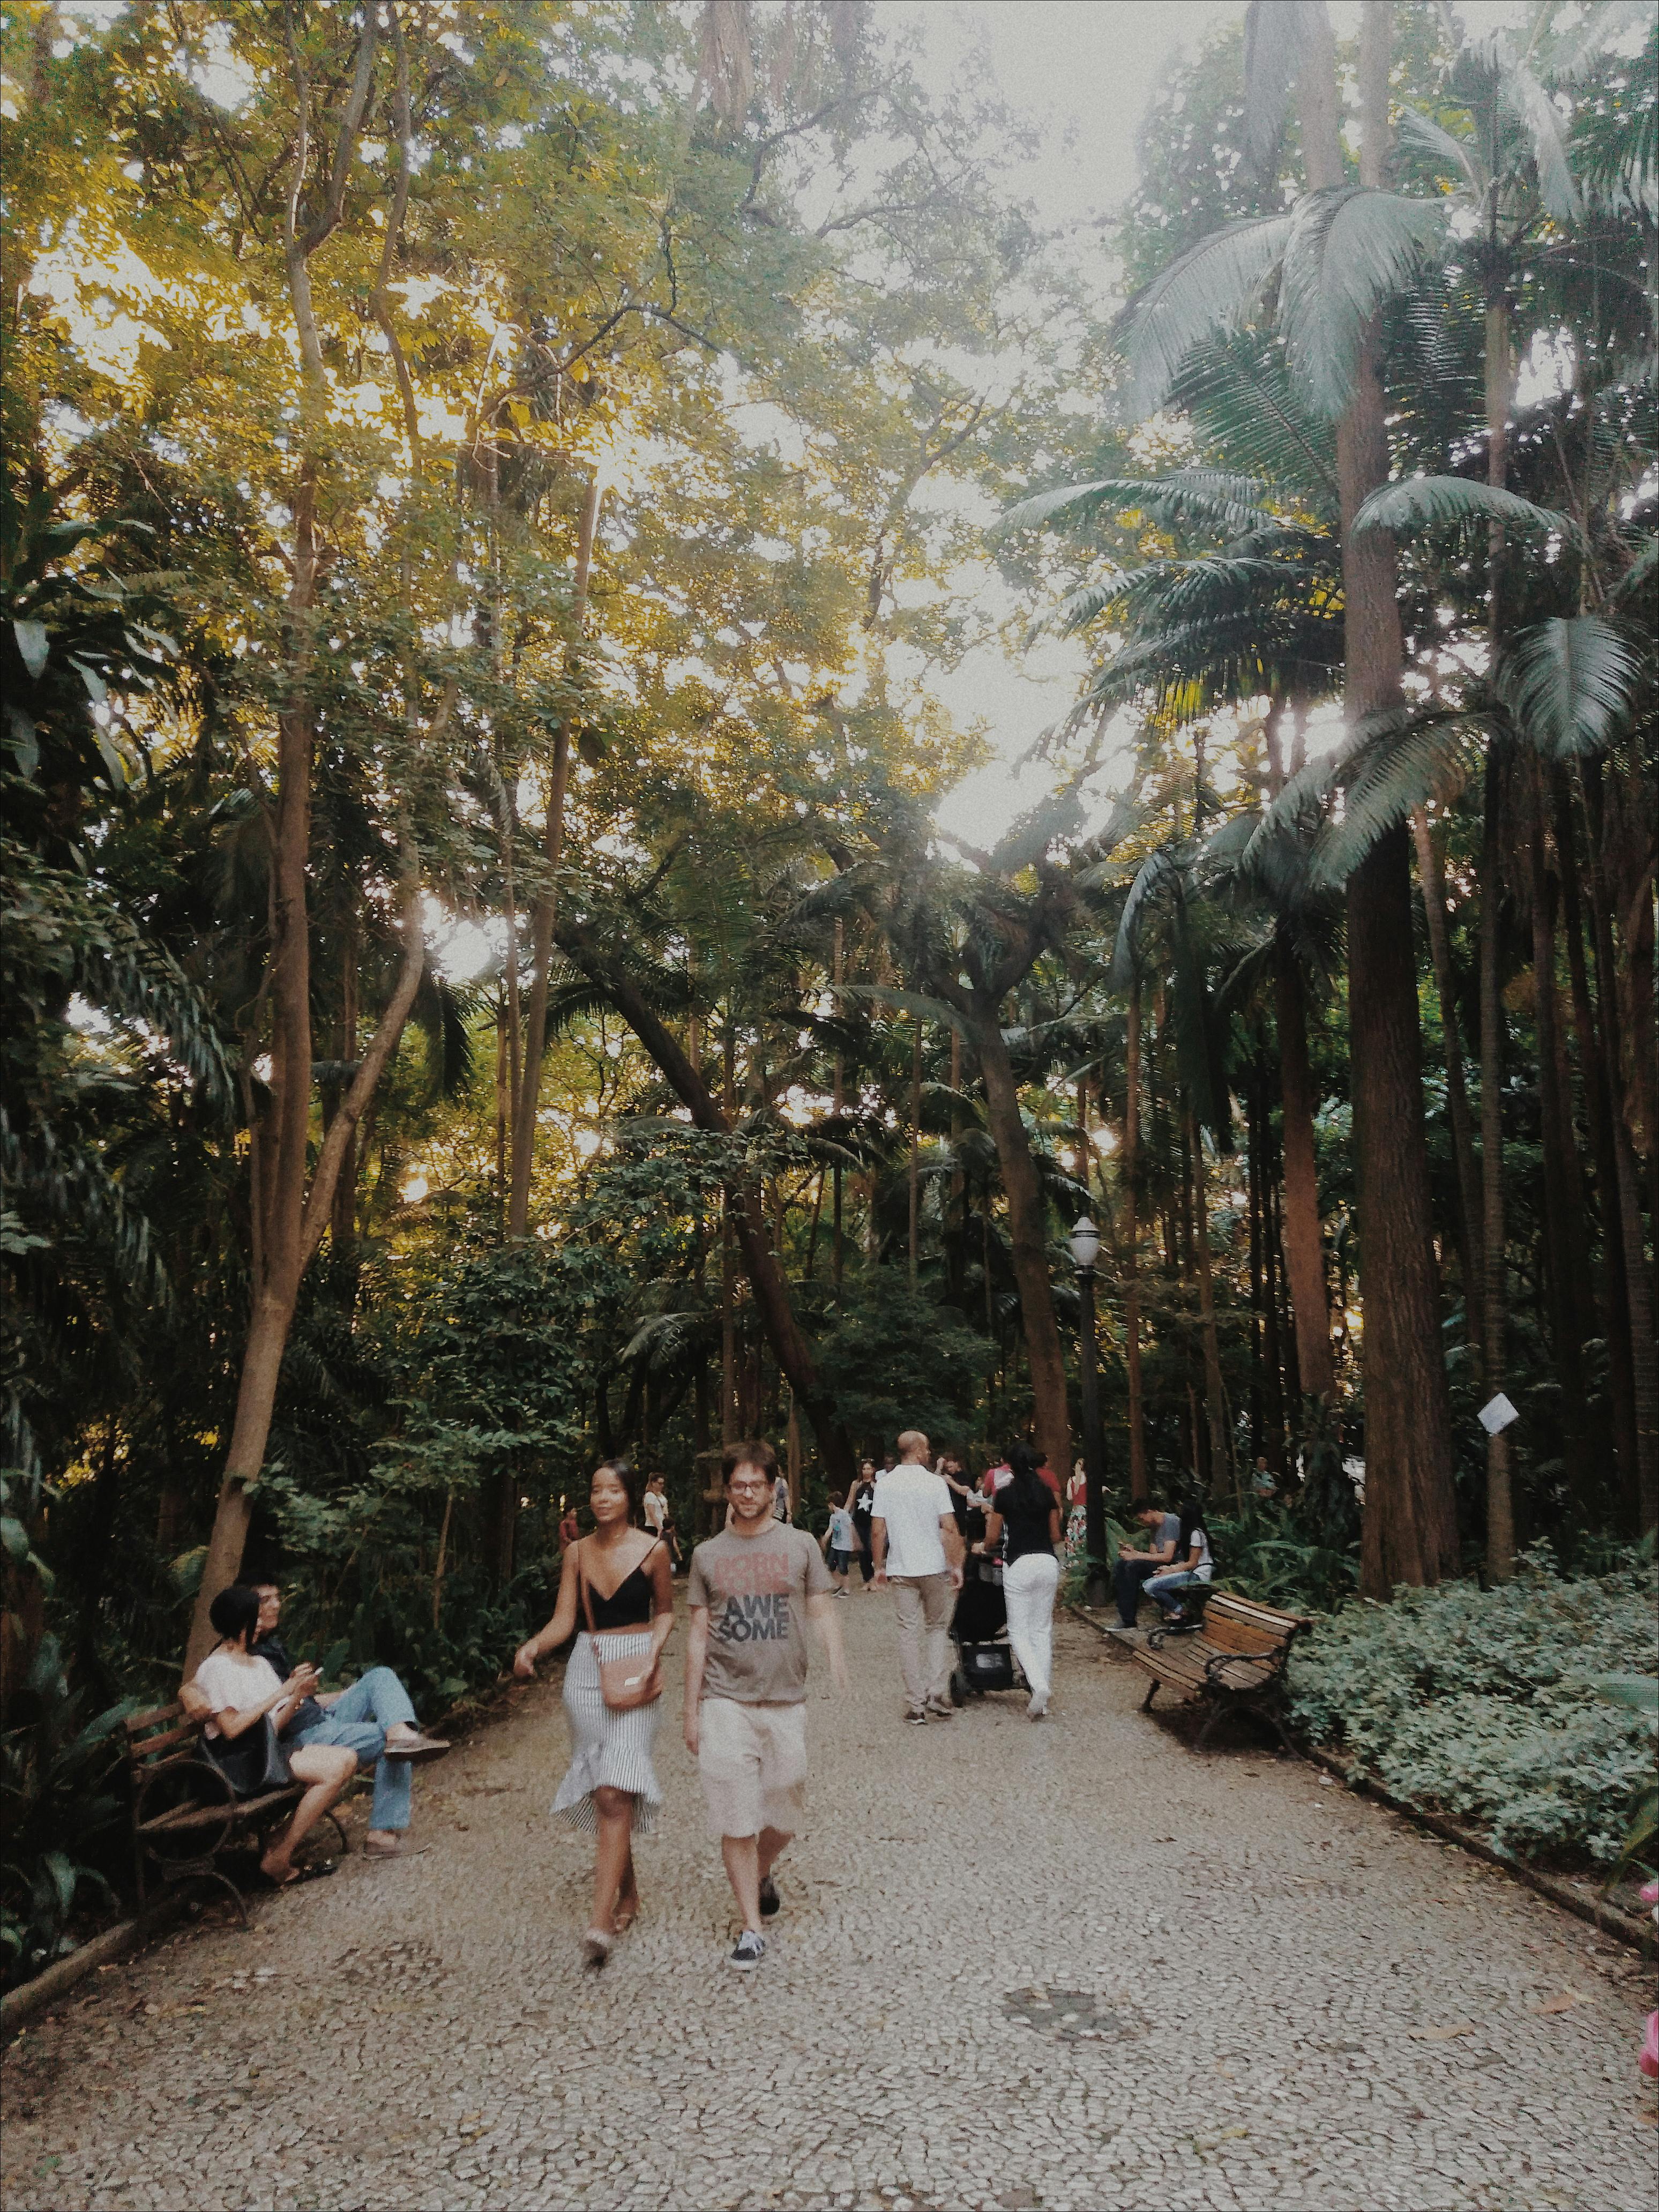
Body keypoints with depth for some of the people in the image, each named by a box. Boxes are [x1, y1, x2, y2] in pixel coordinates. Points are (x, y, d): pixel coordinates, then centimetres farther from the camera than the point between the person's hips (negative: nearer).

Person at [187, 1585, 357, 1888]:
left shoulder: (260, 1664, 18)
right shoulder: (216, 1668, -7)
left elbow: (273, 1727, 12)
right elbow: (231, 1729, -17)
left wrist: (297, 1695, -4)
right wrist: (279, 1694, -15)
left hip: (270, 1751, 8)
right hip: (242, 1763, -8)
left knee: (346, 1760, -14)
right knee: (335, 1771, -23)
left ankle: (280, 1853, -9)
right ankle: (278, 1860, -13)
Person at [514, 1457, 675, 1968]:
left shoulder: (653, 1550, -4)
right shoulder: (578, 1553, 4)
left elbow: (665, 1611, 8)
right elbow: (563, 1620, 2)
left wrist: (653, 1652, -9)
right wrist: (532, 1646, -17)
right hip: (586, 1671, 4)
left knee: (614, 1794, -13)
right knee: (602, 1792, 9)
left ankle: (601, 1922, -14)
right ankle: (627, 1891, 29)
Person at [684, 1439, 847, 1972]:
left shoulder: (800, 1546, 2)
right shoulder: (708, 1555, 4)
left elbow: (822, 1611, 2)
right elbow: (698, 1637, 7)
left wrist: (837, 1658, -18)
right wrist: (691, 1711, 6)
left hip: (786, 1701, 1)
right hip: (726, 1702, 0)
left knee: (784, 1815, 10)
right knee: (736, 1819, -1)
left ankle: (762, 1875, 40)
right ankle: (751, 1928, 12)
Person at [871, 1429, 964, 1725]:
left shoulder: (884, 1484, 0)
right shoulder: (935, 1483, -6)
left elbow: (877, 1530, 0)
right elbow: (950, 1528, -9)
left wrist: (879, 1567, 10)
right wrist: (957, 1565, -1)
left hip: (900, 1569, 2)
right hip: (934, 1567, -1)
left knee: (909, 1632, 5)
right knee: (938, 1628, 14)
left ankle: (915, 1705, 6)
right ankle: (938, 1695, 3)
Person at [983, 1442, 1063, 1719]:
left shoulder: (1005, 1494, -3)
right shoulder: (1047, 1493, 7)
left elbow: (992, 1538, 1)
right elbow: (1056, 1535, 12)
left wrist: (985, 1548, 23)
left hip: (1018, 1564, -4)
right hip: (1048, 1562, 4)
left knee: (1019, 1631, 3)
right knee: (1043, 1629, 11)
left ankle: (1038, 1685, -18)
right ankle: (1043, 1696, 10)